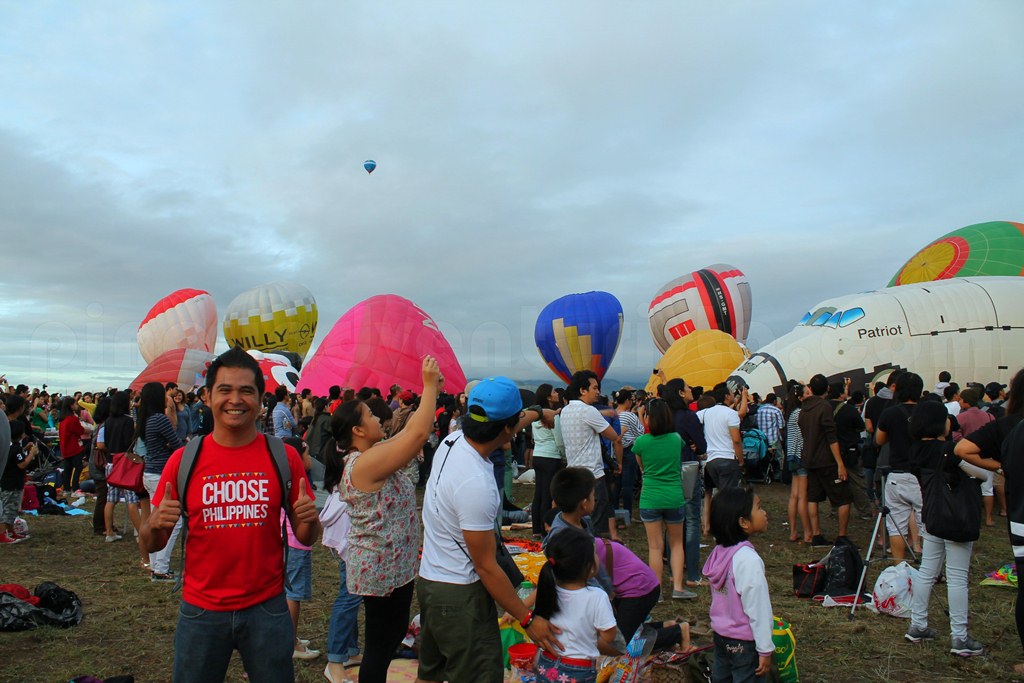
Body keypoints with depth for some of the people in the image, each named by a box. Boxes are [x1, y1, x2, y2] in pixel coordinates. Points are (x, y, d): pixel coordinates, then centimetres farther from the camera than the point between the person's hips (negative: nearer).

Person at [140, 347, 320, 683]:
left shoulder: (283, 457, -5)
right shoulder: (183, 460, -4)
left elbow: (305, 537, 2)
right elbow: (152, 545, 3)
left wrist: (310, 519, -20)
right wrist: (155, 524, -19)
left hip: (267, 608, 0)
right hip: (201, 611, 1)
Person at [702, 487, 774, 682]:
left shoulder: (719, 553, 0)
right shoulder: (749, 560, -25)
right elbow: (757, 608, -21)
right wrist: (765, 649, -13)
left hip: (720, 635, 8)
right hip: (744, 643, -8)